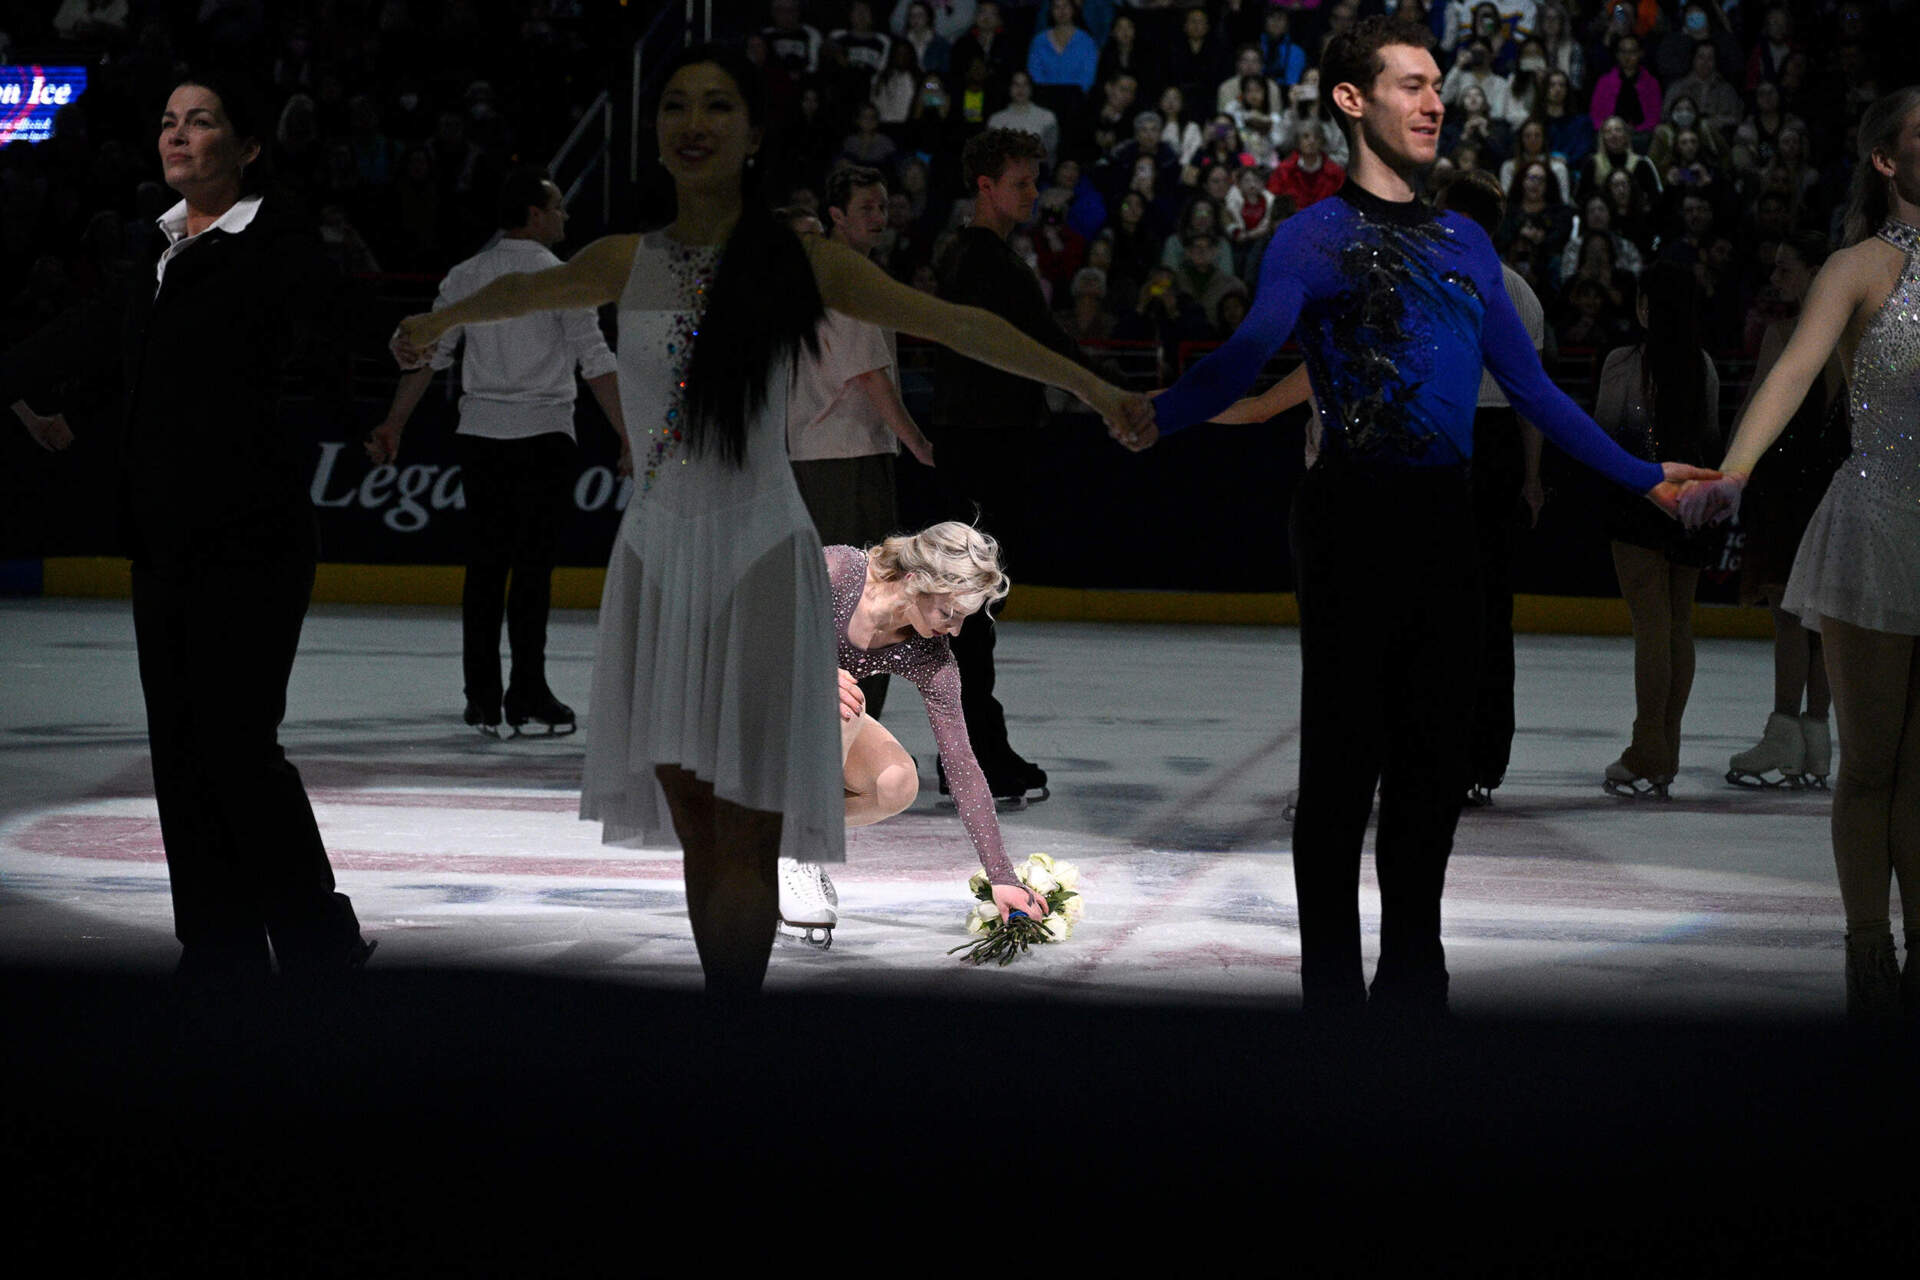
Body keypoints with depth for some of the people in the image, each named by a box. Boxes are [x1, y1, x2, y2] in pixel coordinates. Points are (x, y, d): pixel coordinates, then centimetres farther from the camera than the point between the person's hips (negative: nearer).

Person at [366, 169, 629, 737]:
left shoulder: (467, 276, 7)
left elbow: (428, 355, 7)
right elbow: (596, 362, -11)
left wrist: (393, 426, 14)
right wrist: (629, 437, -11)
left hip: (479, 433, 4)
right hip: (543, 433, -4)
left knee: (484, 565, 7)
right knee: (533, 564, -2)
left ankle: (483, 699, 8)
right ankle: (527, 694, -3)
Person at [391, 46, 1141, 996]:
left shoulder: (801, 265, -4)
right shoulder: (626, 262, 5)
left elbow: (957, 325, -3)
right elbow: (520, 293, 25)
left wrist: (1090, 387, -4)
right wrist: (438, 322, 43)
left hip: (759, 559, -3)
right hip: (659, 556, 3)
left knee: (745, 847, -7)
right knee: (695, 835, 5)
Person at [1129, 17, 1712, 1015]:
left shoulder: (1463, 242, 17)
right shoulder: (1314, 238, -3)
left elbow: (1531, 386, 21)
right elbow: (1252, 349, -21)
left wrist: (1640, 475, 20)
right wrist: (1153, 416, -40)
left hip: (1445, 517, 6)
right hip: (1356, 512, -6)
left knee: (1435, 755, 10)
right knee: (1345, 757, -2)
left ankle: (1413, 977, 21)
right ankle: (1332, 990, 5)